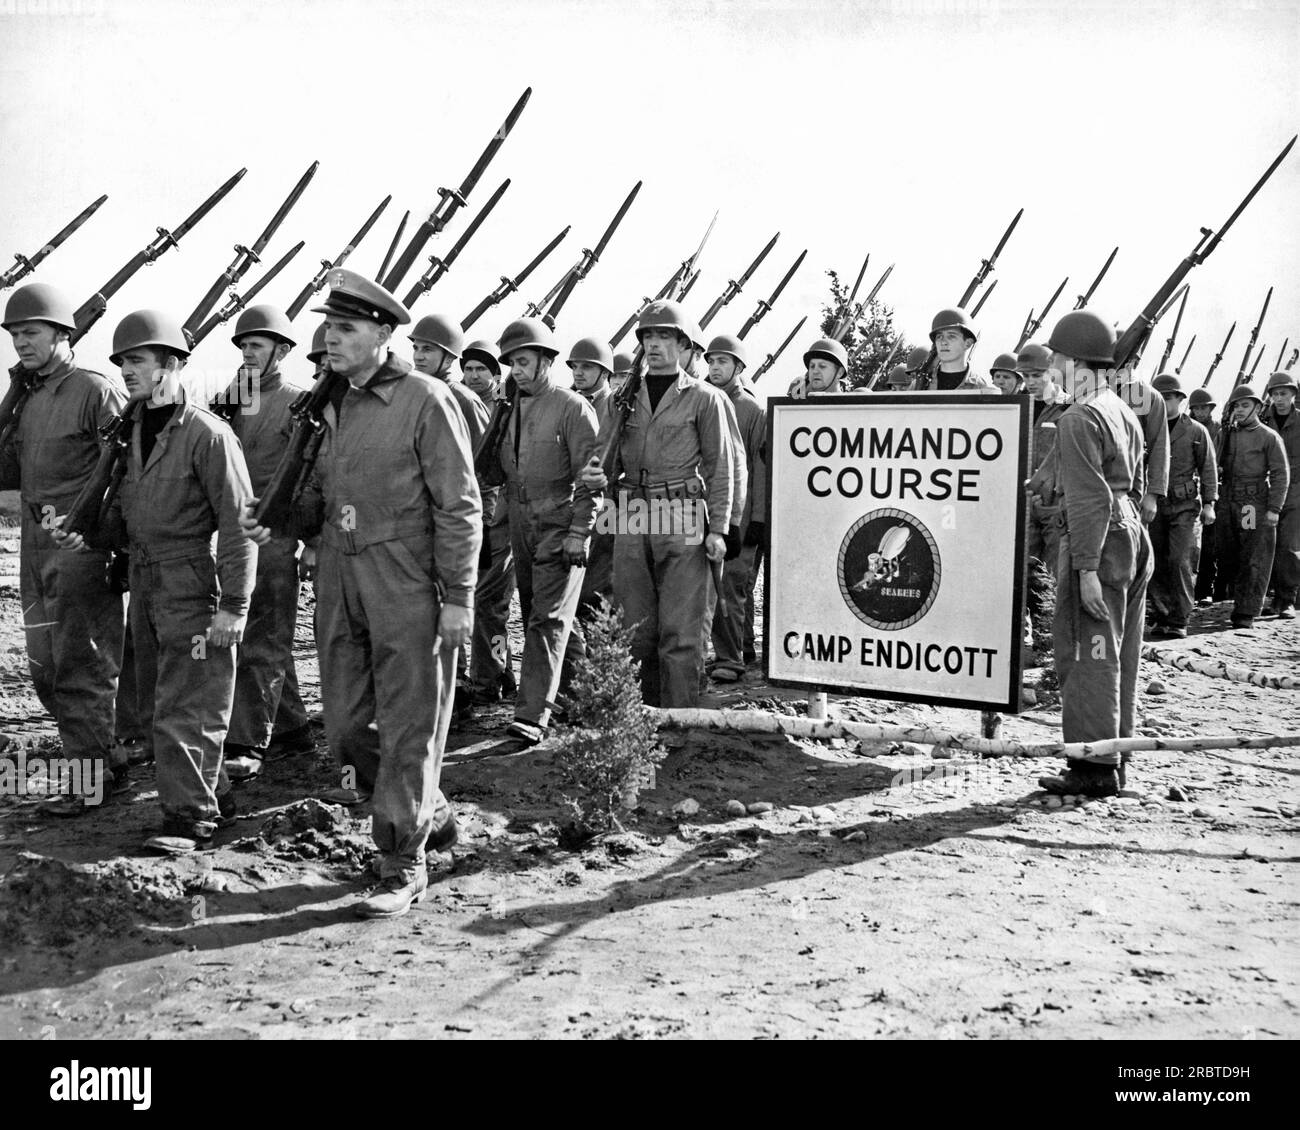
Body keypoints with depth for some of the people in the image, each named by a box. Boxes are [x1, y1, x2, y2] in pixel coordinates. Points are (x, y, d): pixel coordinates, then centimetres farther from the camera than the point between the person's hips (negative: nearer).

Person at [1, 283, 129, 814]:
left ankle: (93, 779, 8)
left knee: (79, 667, -4)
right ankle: (112, 765, 23)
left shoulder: (96, 390, -10)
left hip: (80, 546, -9)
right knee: (45, 668, 12)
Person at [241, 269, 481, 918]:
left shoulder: (425, 400, -8)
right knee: (346, 725, 10)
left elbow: (459, 505, -9)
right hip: (340, 581, 7)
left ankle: (402, 867, 13)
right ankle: (430, 815, 32)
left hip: (407, 589, -7)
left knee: (407, 728, 1)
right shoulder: (329, 403, 12)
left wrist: (458, 596, -13)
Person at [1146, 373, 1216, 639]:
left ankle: (1179, 621, -4)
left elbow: (1208, 468, 6)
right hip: (1153, 505, 3)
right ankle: (1161, 617, 14)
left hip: (1185, 506, -2)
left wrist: (1208, 503, 1)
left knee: (1181, 561, -9)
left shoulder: (1195, 431, 4)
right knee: (1154, 563, 3)